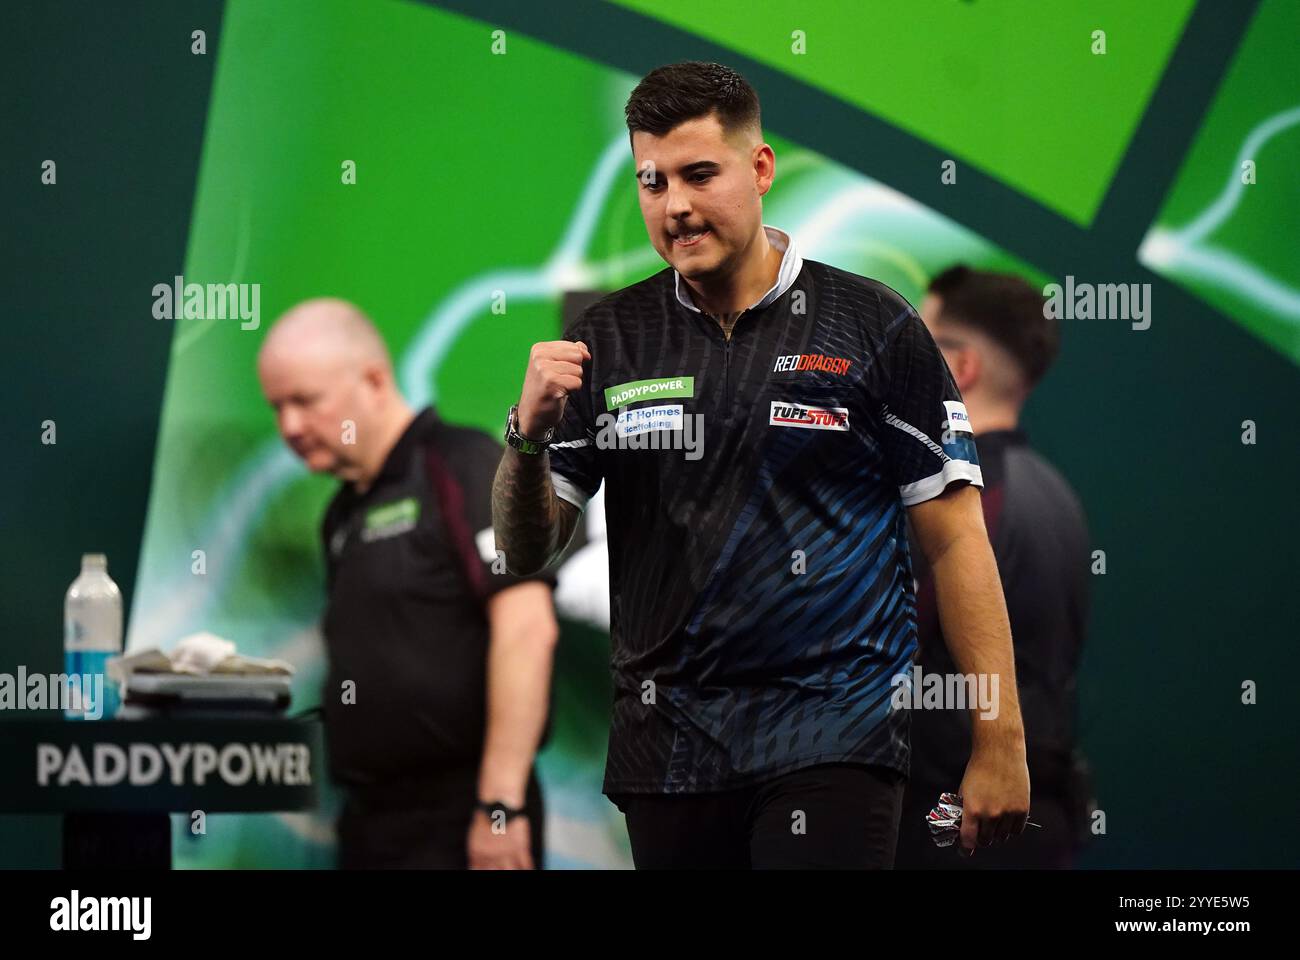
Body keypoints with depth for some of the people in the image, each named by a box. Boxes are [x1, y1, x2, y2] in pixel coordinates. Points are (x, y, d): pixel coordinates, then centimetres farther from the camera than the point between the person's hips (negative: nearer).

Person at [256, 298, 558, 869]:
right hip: (372, 818, 8)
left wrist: (500, 805, -20)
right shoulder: (344, 514, 18)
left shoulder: (459, 468, -7)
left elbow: (526, 628, -16)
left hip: (458, 821, -8)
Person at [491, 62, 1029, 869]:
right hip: (666, 754, 4)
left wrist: (1001, 743, -6)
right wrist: (528, 434, -12)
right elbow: (528, 549, 9)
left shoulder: (872, 326, 0)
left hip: (833, 738, -3)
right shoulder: (609, 340, 8)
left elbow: (955, 537, 0)